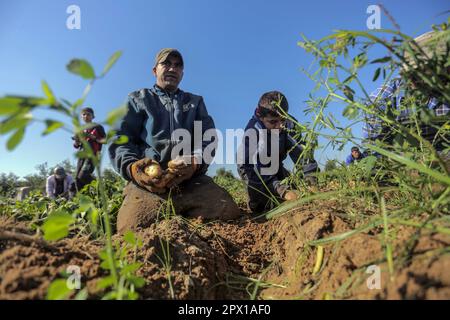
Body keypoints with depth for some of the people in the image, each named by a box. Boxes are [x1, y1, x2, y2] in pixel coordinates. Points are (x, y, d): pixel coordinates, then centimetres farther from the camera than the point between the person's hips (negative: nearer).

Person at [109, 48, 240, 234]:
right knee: (133, 229, -31)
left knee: (229, 213, -26)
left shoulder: (195, 102, 28)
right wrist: (131, 166, -15)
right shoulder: (138, 99, 23)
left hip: (193, 179, 2)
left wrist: (196, 161, -13)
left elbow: (208, 138, 12)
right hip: (147, 180, -1)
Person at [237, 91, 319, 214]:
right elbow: (257, 170, -41)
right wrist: (281, 190, -53)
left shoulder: (288, 124, -25)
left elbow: (300, 151, -27)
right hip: (251, 167, -4)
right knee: (260, 207, -17)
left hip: (274, 166, 4)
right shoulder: (252, 133, -37)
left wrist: (312, 181, -40)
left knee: (296, 198, -6)